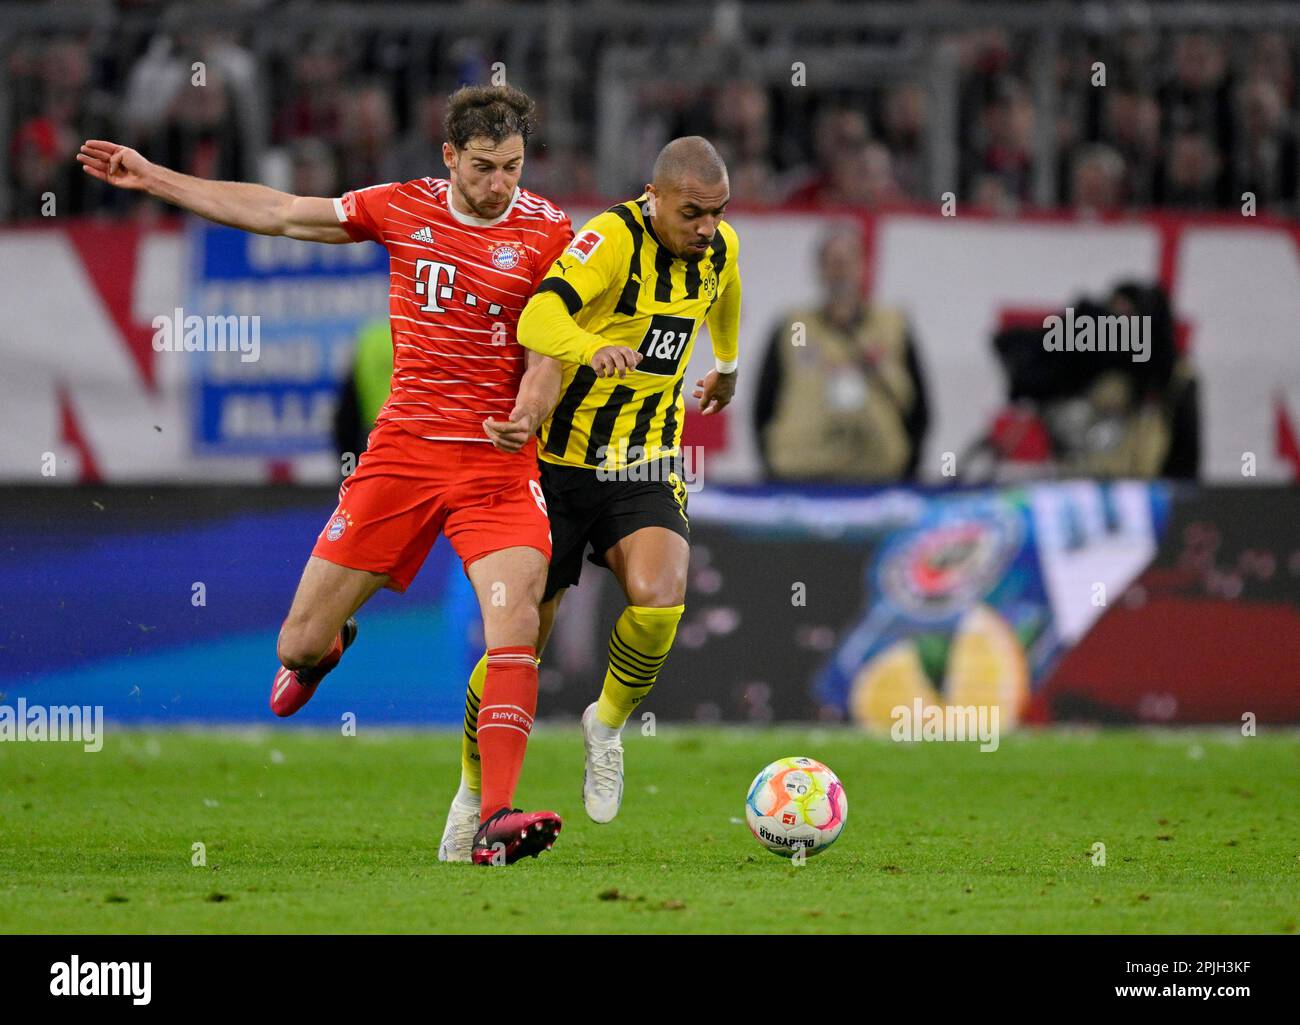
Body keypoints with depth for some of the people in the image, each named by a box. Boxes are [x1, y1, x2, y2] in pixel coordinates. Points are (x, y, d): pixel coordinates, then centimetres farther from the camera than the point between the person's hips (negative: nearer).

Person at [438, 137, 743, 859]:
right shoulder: (614, 238, -19)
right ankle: (474, 791, 25)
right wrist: (593, 351, -57)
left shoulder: (720, 249, 0)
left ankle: (607, 726, 3)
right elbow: (539, 318, -36)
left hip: (646, 469, 3)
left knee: (659, 599, -26)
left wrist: (727, 367, 45)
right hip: (560, 465, -3)